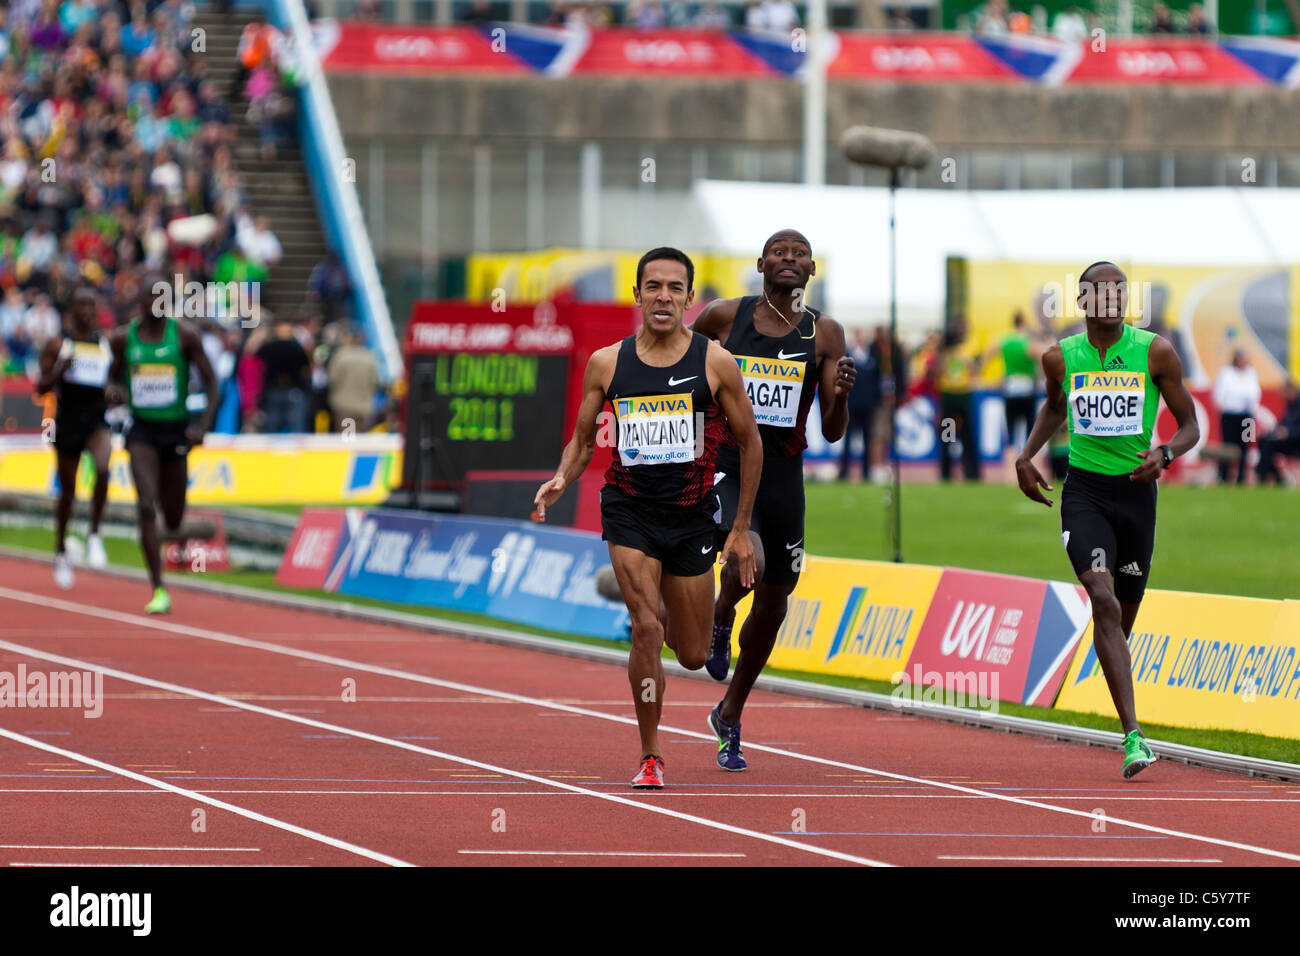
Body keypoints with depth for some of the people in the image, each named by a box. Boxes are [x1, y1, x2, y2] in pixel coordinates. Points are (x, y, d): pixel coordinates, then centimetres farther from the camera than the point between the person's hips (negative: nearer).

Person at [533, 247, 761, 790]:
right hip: (629, 511, -1)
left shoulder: (715, 364, -3)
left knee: (692, 656, 8)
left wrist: (741, 530, 4)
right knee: (646, 630, -18)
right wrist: (560, 480, -11)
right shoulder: (606, 364, 0)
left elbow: (749, 444, 5)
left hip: (692, 515, 1)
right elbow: (583, 440, 11)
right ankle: (650, 757, -3)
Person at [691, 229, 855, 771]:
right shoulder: (723, 317, -2)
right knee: (748, 564, -31)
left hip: (783, 472, 3)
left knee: (772, 603, 12)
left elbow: (832, 432, -3)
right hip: (725, 462, -3)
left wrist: (840, 394, -22)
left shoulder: (824, 335, 1)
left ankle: (730, 716, 34)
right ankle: (720, 619, 6)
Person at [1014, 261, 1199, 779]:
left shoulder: (1155, 352, -4)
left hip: (1136, 489, 1)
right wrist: (1027, 455, 12)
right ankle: (1133, 736, -27)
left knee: (1125, 611, 10)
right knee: (1104, 601, -20)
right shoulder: (1060, 357, 1)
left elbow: (1190, 424, 1)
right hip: (1084, 490, -1)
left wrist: (1165, 453, -19)